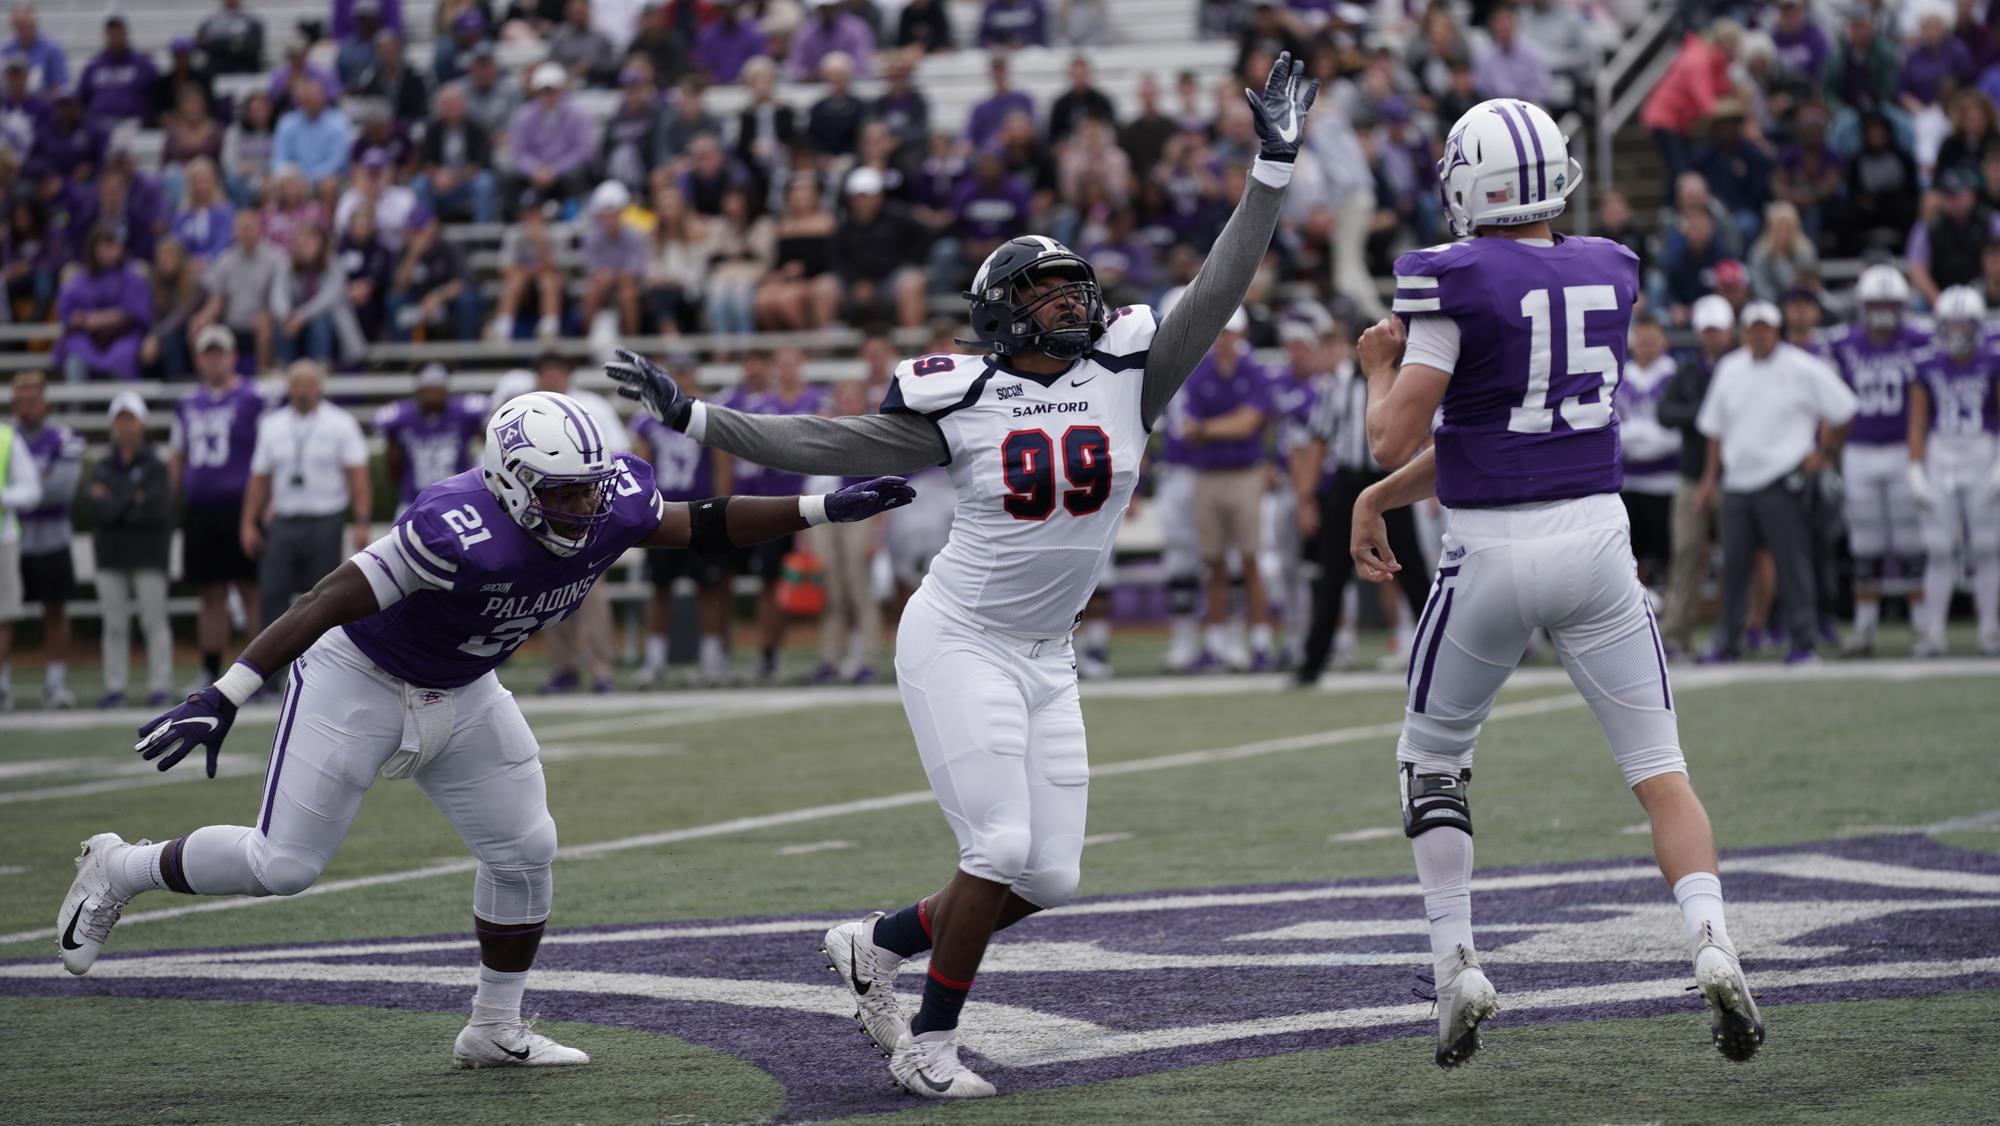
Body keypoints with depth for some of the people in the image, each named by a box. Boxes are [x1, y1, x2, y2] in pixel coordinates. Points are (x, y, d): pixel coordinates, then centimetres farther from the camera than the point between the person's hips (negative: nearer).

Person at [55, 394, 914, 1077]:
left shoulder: (613, 506, -17)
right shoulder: (462, 534, -38)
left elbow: (704, 528, 1)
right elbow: (328, 604, -36)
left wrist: (825, 509, -6)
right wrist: (224, 698, -40)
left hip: (460, 696, 7)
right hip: (360, 682, -7)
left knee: (523, 851, 4)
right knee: (285, 864, -5)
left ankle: (495, 1031, 21)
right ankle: (120, 871, 19)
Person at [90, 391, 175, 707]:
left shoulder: (155, 467, -2)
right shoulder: (102, 467, 10)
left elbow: (158, 509, -12)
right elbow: (93, 504, -3)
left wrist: (113, 504, -8)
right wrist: (133, 503, -12)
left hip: (147, 552, -4)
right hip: (111, 553, 4)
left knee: (154, 621, -4)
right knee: (114, 624, 4)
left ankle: (159, 687, -2)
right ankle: (115, 687, 7)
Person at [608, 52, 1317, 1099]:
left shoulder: (1127, 377, -1)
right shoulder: (960, 406, -8)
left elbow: (1215, 295, -6)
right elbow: (822, 445, -1)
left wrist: (1272, 170, -13)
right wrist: (692, 416, -6)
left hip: (1045, 657, 5)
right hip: (959, 643, -5)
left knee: (1047, 874, 2)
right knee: (1002, 846, -15)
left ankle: (876, 944, 24)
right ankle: (929, 1043, 1)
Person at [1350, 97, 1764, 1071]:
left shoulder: (1454, 282, -12)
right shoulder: (1608, 274, 7)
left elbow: (1395, 440, -13)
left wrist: (1379, 365, 8)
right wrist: (1379, 499, 17)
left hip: (1492, 553, -3)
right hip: (1595, 536, 3)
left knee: (1432, 757, 17)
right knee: (1657, 764, 5)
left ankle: (1457, 965, 12)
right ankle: (1711, 946, -14)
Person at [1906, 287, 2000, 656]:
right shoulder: (1927, 365, 0)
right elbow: (1917, 423, 3)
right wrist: (1916, 473, -2)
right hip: (1940, 456, 1)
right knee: (1939, 549, 0)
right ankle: (1933, 632, 4)